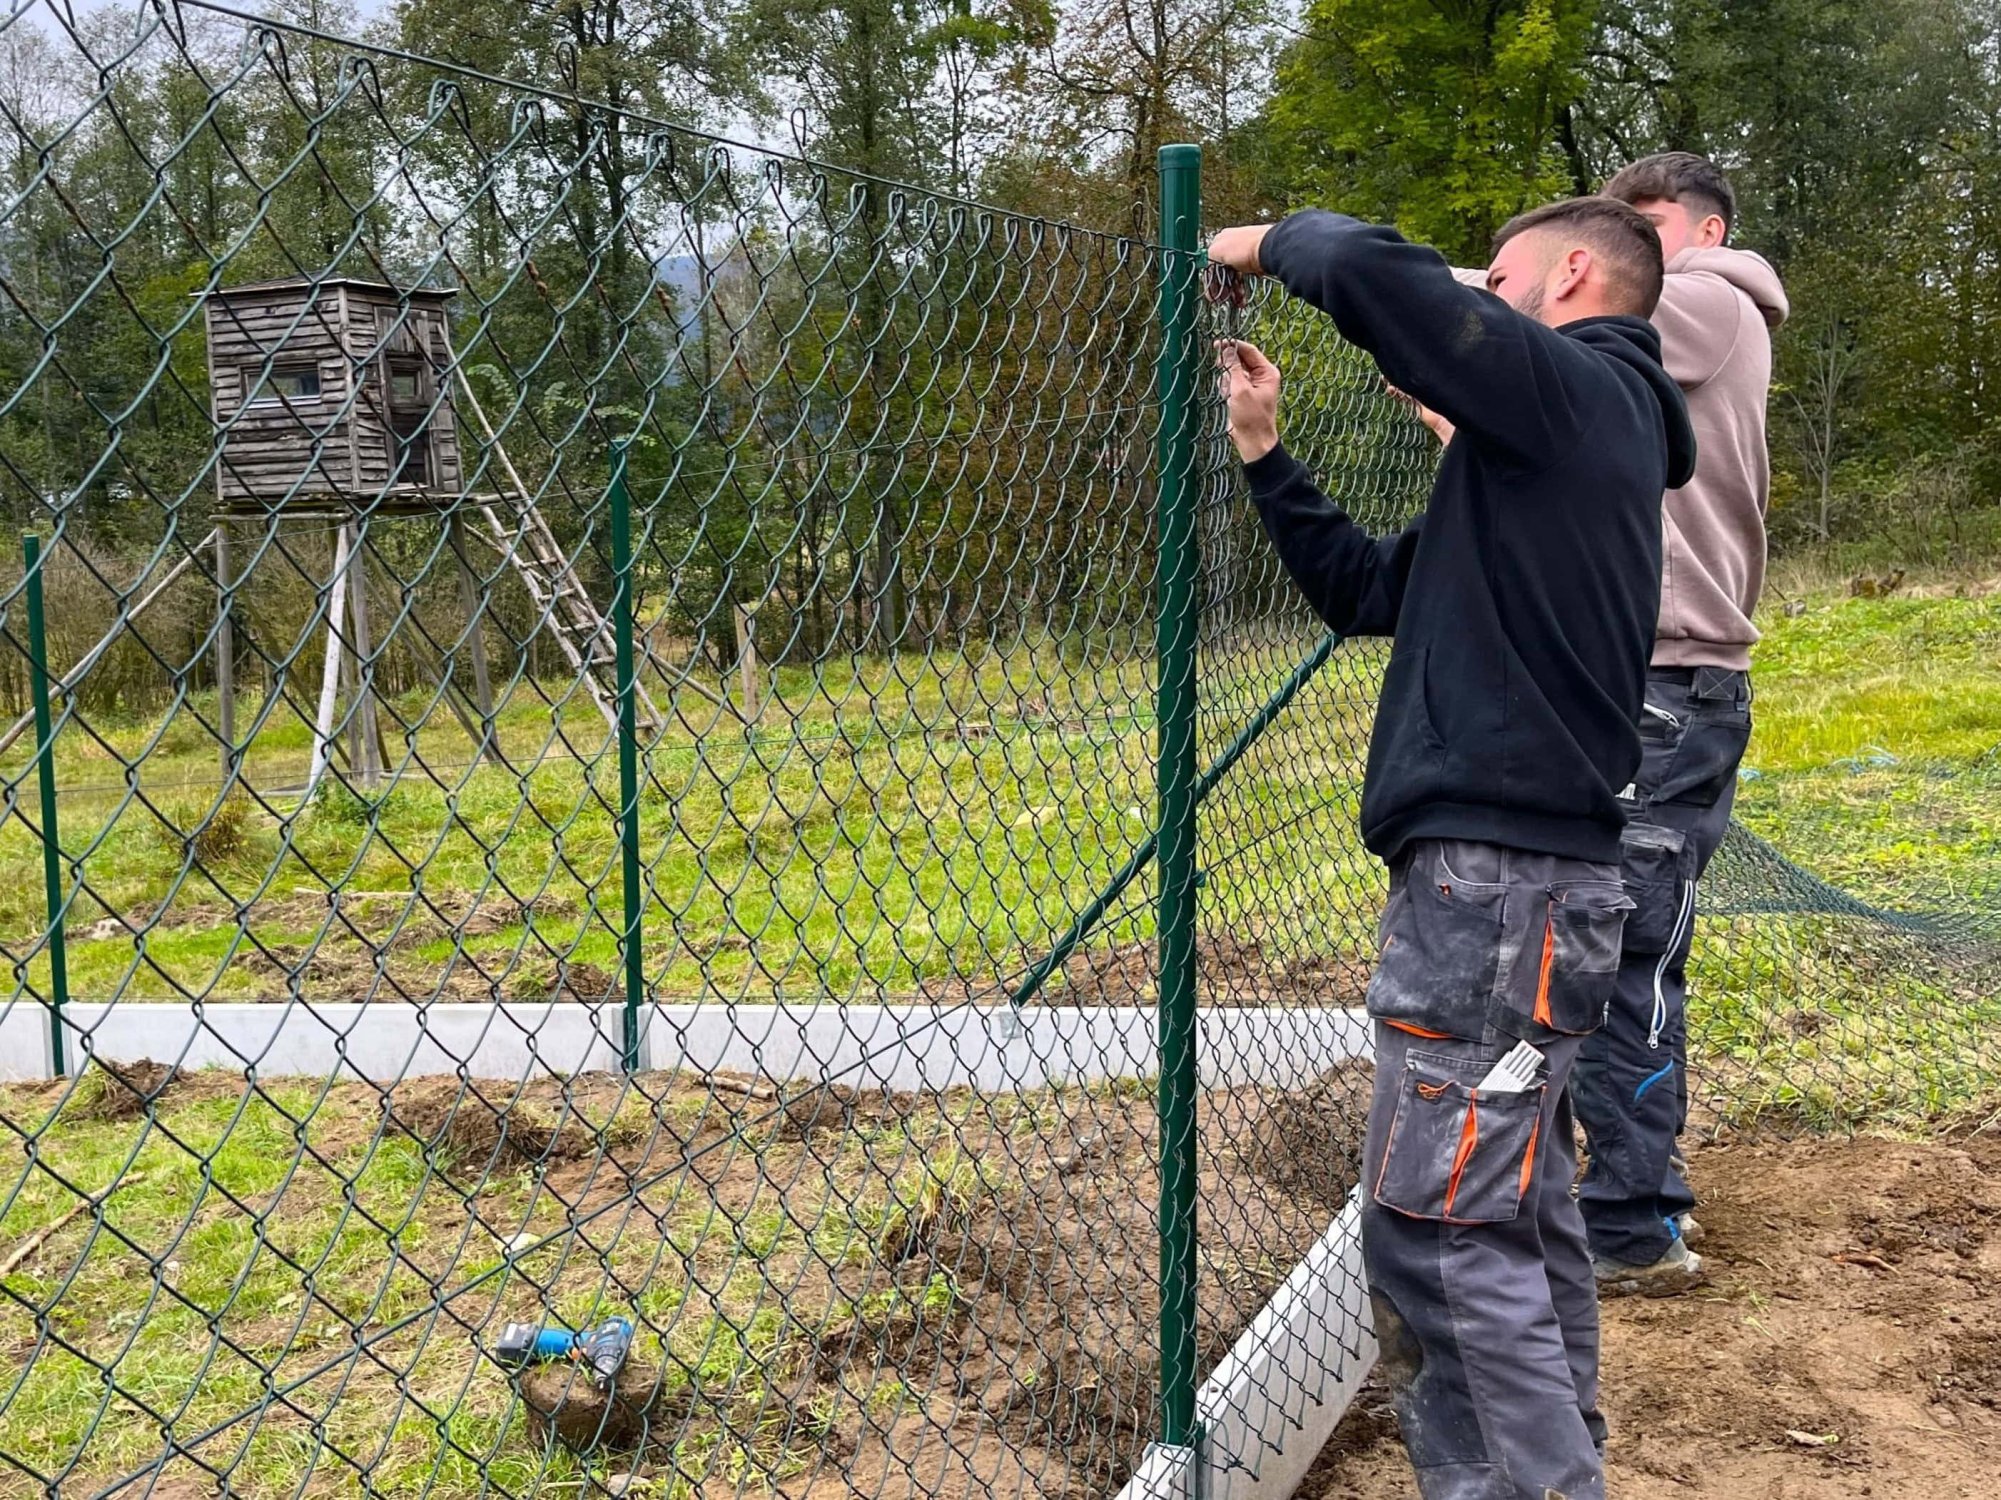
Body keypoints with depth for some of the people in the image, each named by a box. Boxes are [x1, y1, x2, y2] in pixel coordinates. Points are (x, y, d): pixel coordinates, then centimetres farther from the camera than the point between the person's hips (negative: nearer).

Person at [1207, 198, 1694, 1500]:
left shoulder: (1576, 390, -6)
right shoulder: (1565, 441, 22)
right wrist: (1265, 456, 21)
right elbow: (1365, 589, 25)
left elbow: (1377, 275, -19)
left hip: (1496, 879, -10)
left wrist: (1274, 240, 2)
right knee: (1524, 1216, 17)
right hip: (1531, 873, 10)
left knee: (1438, 1231, -9)